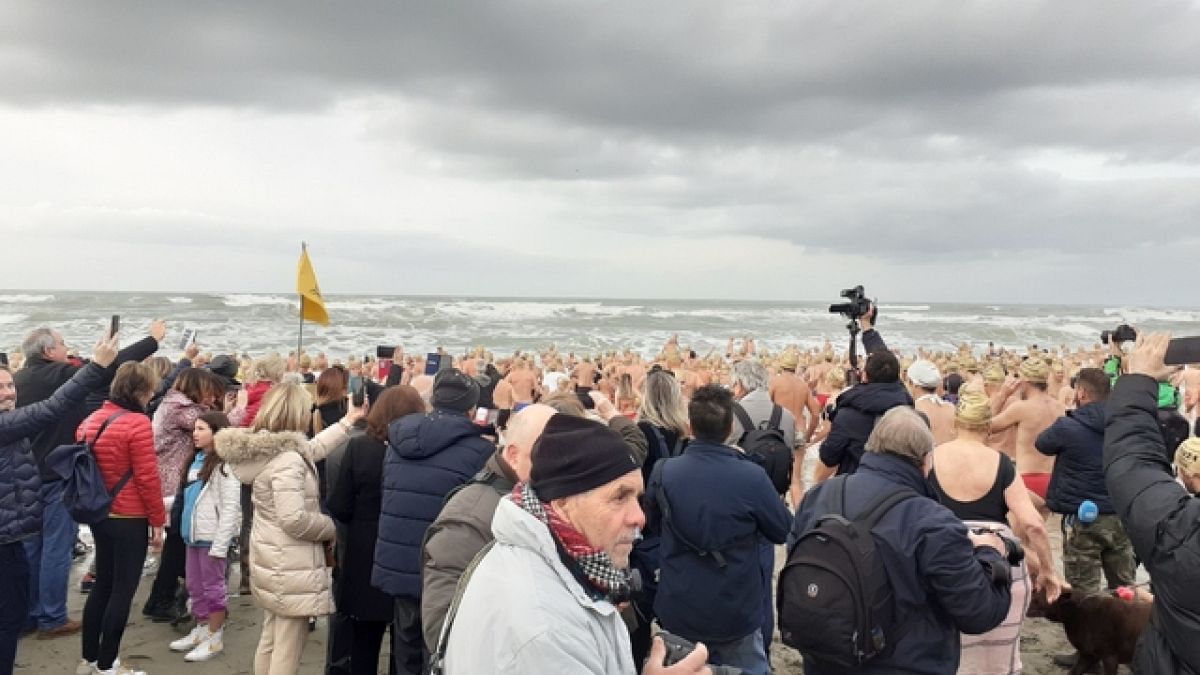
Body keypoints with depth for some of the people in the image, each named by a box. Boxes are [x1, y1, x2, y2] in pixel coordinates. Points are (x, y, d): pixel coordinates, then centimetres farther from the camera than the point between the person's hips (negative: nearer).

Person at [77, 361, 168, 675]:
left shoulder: (91, 420, 6)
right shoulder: (137, 423, -18)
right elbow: (147, 478, -18)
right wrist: (158, 520, -9)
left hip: (99, 516, 8)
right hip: (130, 520, -8)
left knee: (103, 585, 19)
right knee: (123, 591, 3)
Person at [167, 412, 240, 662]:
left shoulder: (224, 464, -15)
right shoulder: (197, 460, 12)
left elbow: (230, 507, -18)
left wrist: (220, 544, -21)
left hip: (212, 536, -8)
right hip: (193, 534, 8)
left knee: (213, 586, 3)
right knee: (195, 586, 17)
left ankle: (215, 638, 15)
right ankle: (201, 630, 32)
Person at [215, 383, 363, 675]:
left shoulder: (266, 448, 5)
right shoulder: (287, 460, -24)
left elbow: (312, 449, 21)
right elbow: (294, 519, -29)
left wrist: (346, 422, 27)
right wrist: (332, 527, -12)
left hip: (273, 560, 10)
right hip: (291, 566, -10)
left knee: (270, 640, 21)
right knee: (288, 650, 0)